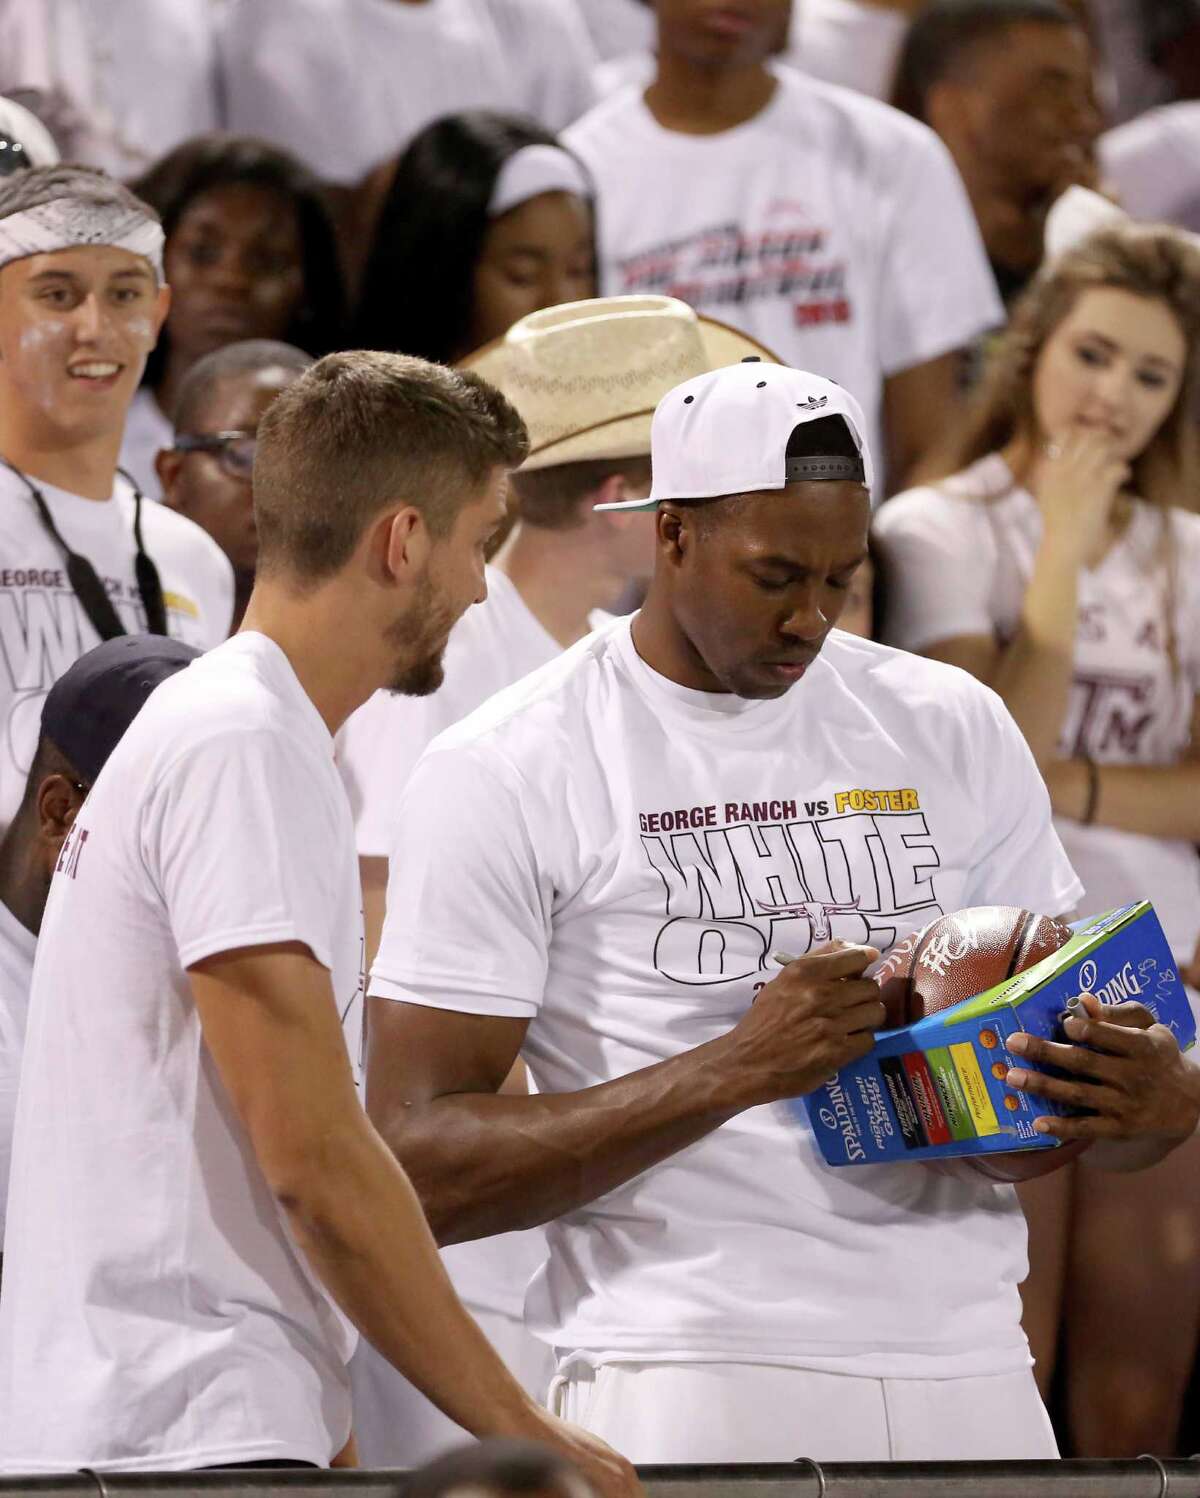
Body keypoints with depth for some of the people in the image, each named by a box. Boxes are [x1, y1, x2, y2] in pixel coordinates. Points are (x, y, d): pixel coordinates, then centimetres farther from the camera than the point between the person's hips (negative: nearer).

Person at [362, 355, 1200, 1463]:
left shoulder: (952, 729, 12)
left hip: (970, 1380, 4)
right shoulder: (505, 777, -3)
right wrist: (736, 1070, -19)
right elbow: (416, 1167, -9)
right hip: (691, 1397, -4)